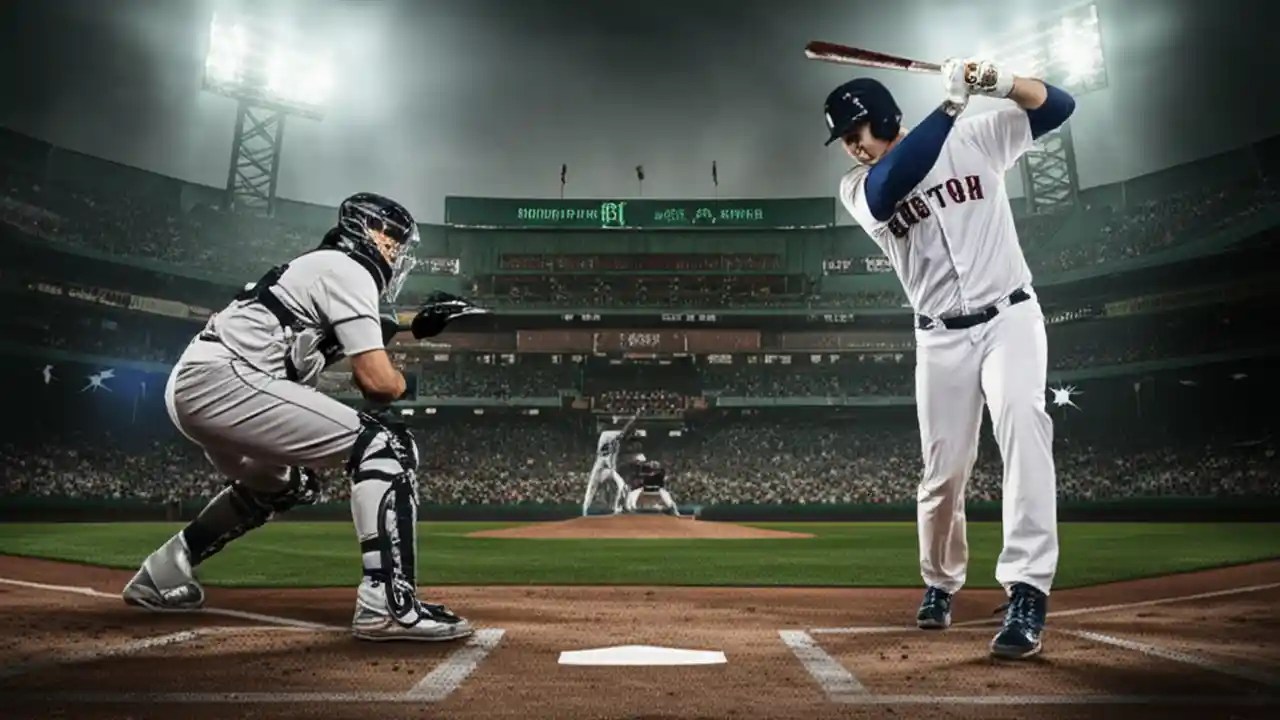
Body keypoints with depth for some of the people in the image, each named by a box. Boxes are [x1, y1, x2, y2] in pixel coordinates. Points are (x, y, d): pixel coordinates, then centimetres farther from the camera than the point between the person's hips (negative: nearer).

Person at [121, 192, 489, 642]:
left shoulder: (317, 267, 26)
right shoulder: (347, 270, -4)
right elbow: (377, 382, -12)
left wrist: (414, 326, 22)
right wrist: (401, 381, 9)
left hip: (188, 387, 11)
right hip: (224, 382, -11)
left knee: (280, 484, 33)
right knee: (387, 445, -14)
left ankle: (163, 572, 35)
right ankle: (388, 604, -23)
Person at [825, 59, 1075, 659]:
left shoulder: (974, 138, 2)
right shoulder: (857, 188, 0)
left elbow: (1056, 106, -2)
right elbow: (891, 186, -23)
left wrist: (1001, 82, -22)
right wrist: (950, 103, -24)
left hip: (1009, 316, -1)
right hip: (941, 338, 2)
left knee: (1022, 423, -26)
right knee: (943, 471, 5)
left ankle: (1026, 595, -27)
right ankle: (939, 585, 28)